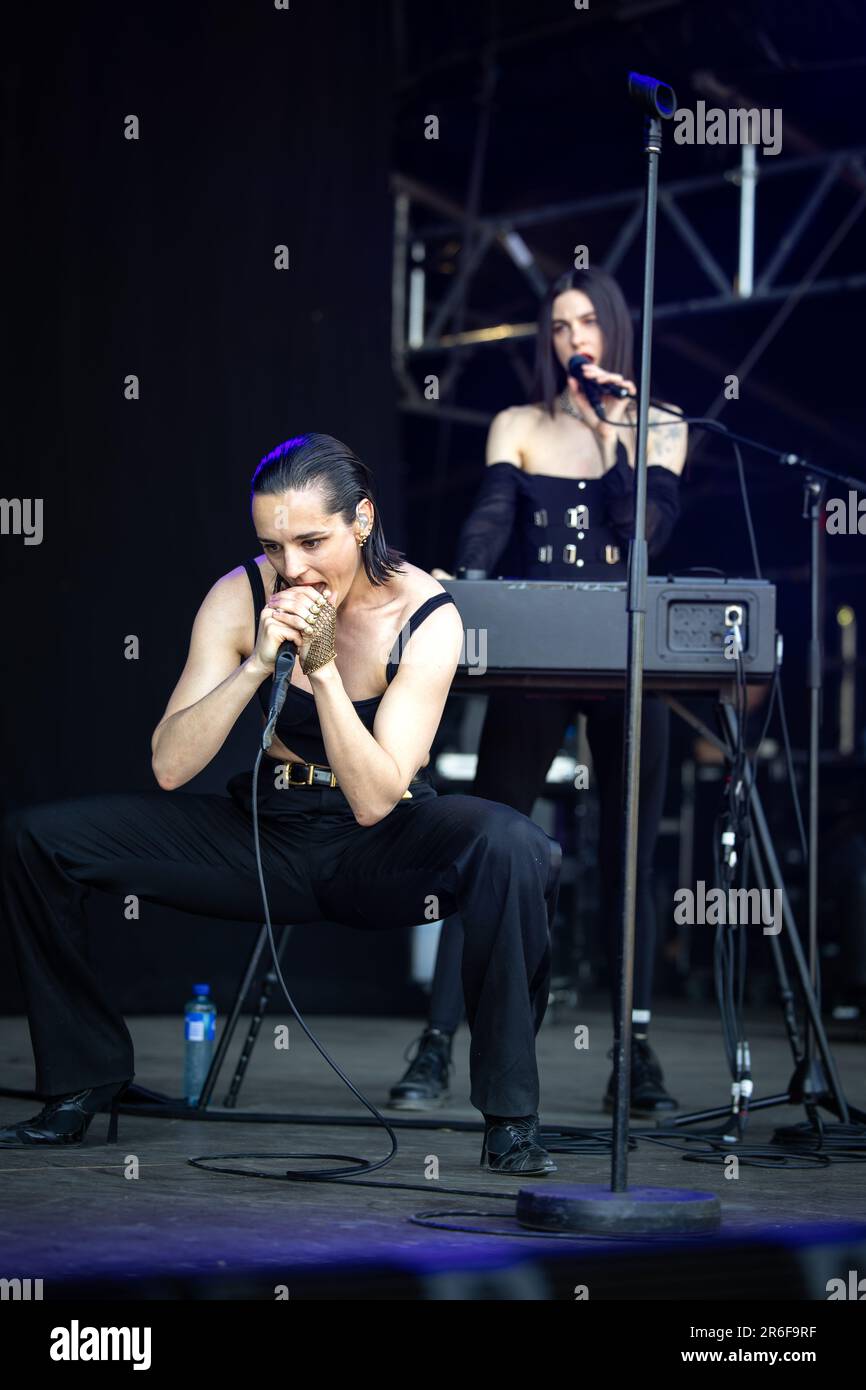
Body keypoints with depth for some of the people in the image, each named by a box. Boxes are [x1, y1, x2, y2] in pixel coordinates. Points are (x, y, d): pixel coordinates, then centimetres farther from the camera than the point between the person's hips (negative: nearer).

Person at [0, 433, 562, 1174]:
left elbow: (376, 800, -23)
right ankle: (84, 1084, 6)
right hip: (265, 843, 3)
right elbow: (170, 766, -16)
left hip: (381, 853, -3)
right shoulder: (242, 598, -10)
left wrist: (322, 667, -32)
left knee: (511, 847, -37)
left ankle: (510, 1118, -24)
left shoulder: (424, 617, -17)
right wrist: (259, 663, -27)